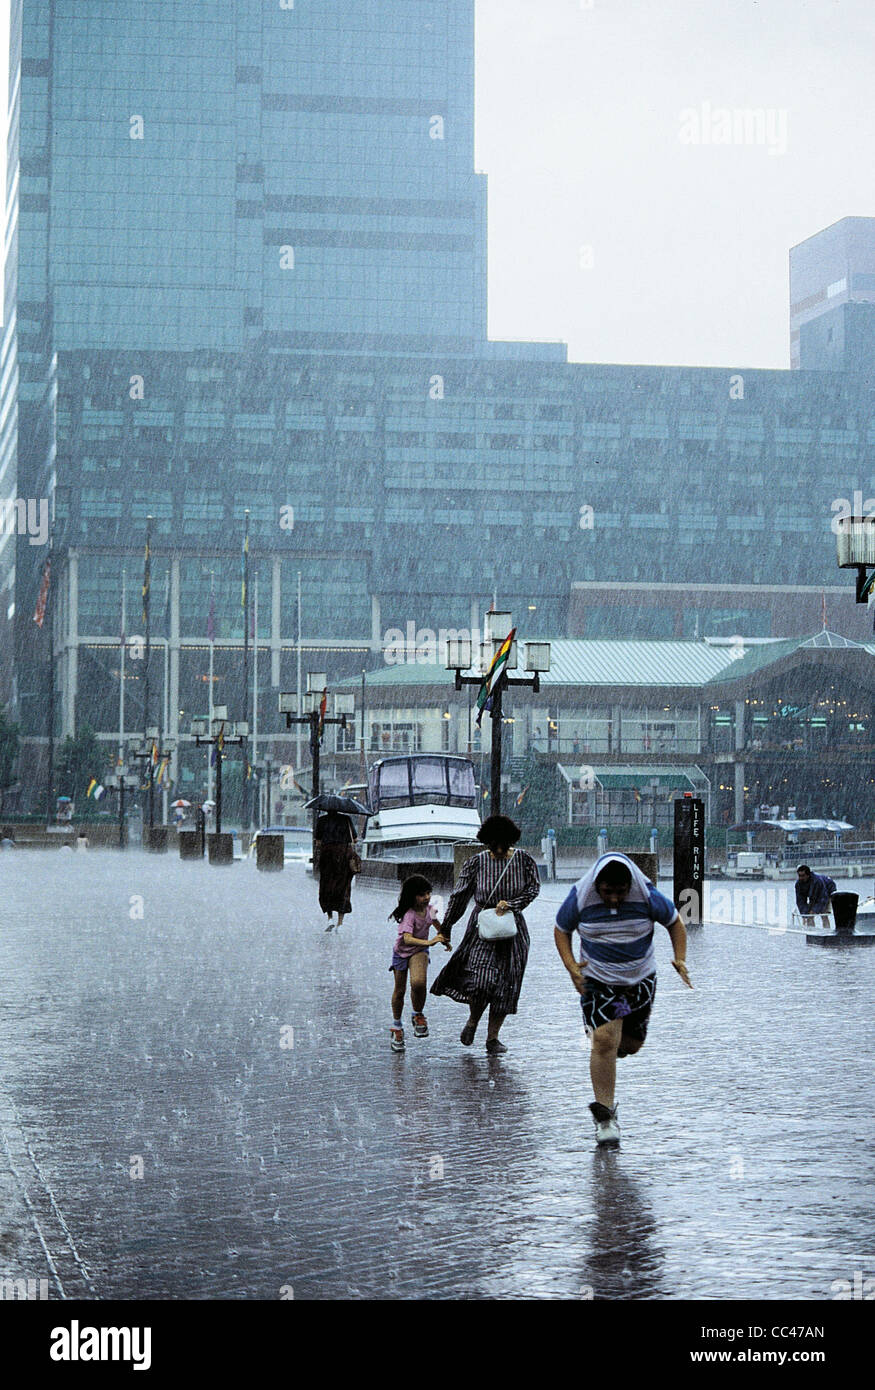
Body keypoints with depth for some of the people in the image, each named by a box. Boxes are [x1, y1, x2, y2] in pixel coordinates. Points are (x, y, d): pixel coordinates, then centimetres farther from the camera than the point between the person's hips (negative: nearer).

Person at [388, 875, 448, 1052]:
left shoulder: (429, 908, -9)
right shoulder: (409, 914, -29)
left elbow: (436, 923, 15)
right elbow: (407, 938, -43)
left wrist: (444, 939, 25)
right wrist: (429, 942, -54)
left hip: (419, 951, 3)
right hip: (402, 951, -3)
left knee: (419, 983, -27)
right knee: (400, 990, 8)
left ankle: (418, 1015, -2)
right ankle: (397, 1027, 29)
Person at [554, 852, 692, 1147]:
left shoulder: (647, 898, -15)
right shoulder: (580, 899, -16)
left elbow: (674, 921, 1)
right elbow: (561, 930, 1)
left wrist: (680, 960, -10)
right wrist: (571, 966, -14)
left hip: (640, 980, 2)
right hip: (597, 981, -2)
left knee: (631, 1044, 10)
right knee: (605, 1040, -17)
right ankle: (605, 1115, -11)